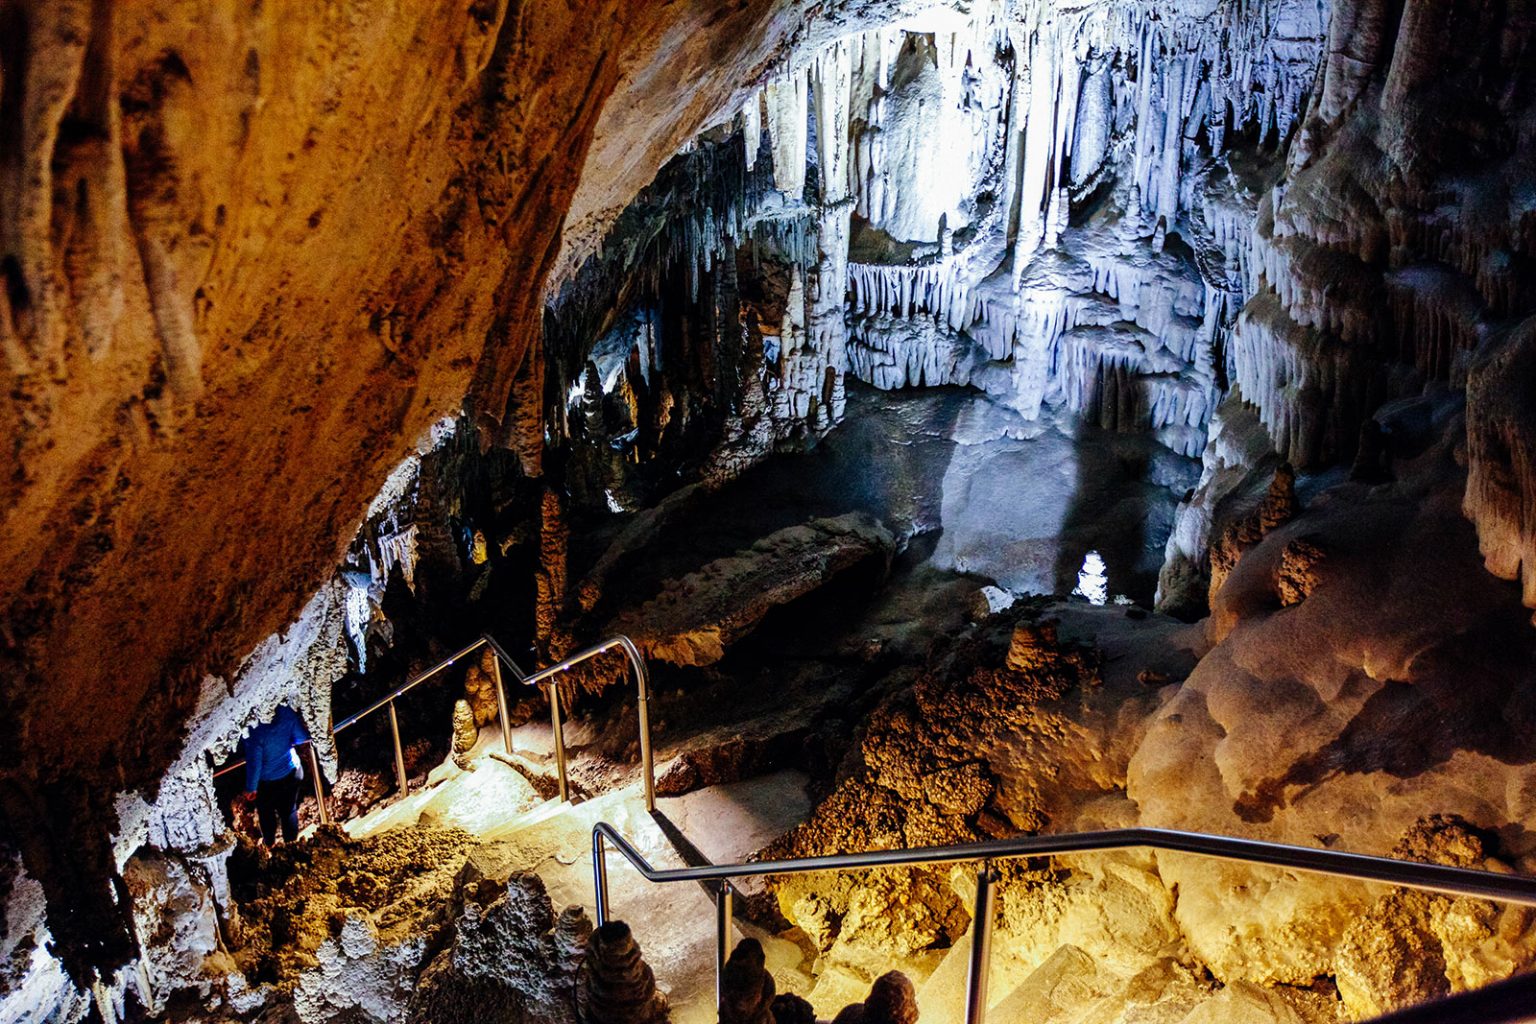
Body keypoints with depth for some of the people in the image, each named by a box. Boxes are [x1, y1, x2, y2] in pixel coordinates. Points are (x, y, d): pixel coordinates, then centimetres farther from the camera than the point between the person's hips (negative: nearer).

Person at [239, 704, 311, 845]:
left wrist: (251, 788, -6)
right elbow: (304, 737, -6)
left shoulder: (254, 731, -33)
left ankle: (269, 844, 47)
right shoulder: (286, 712, -22)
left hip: (267, 782, -3)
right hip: (292, 772, 3)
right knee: (289, 811, 23)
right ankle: (291, 843, 40)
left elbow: (254, 764, -21)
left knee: (266, 813, 25)